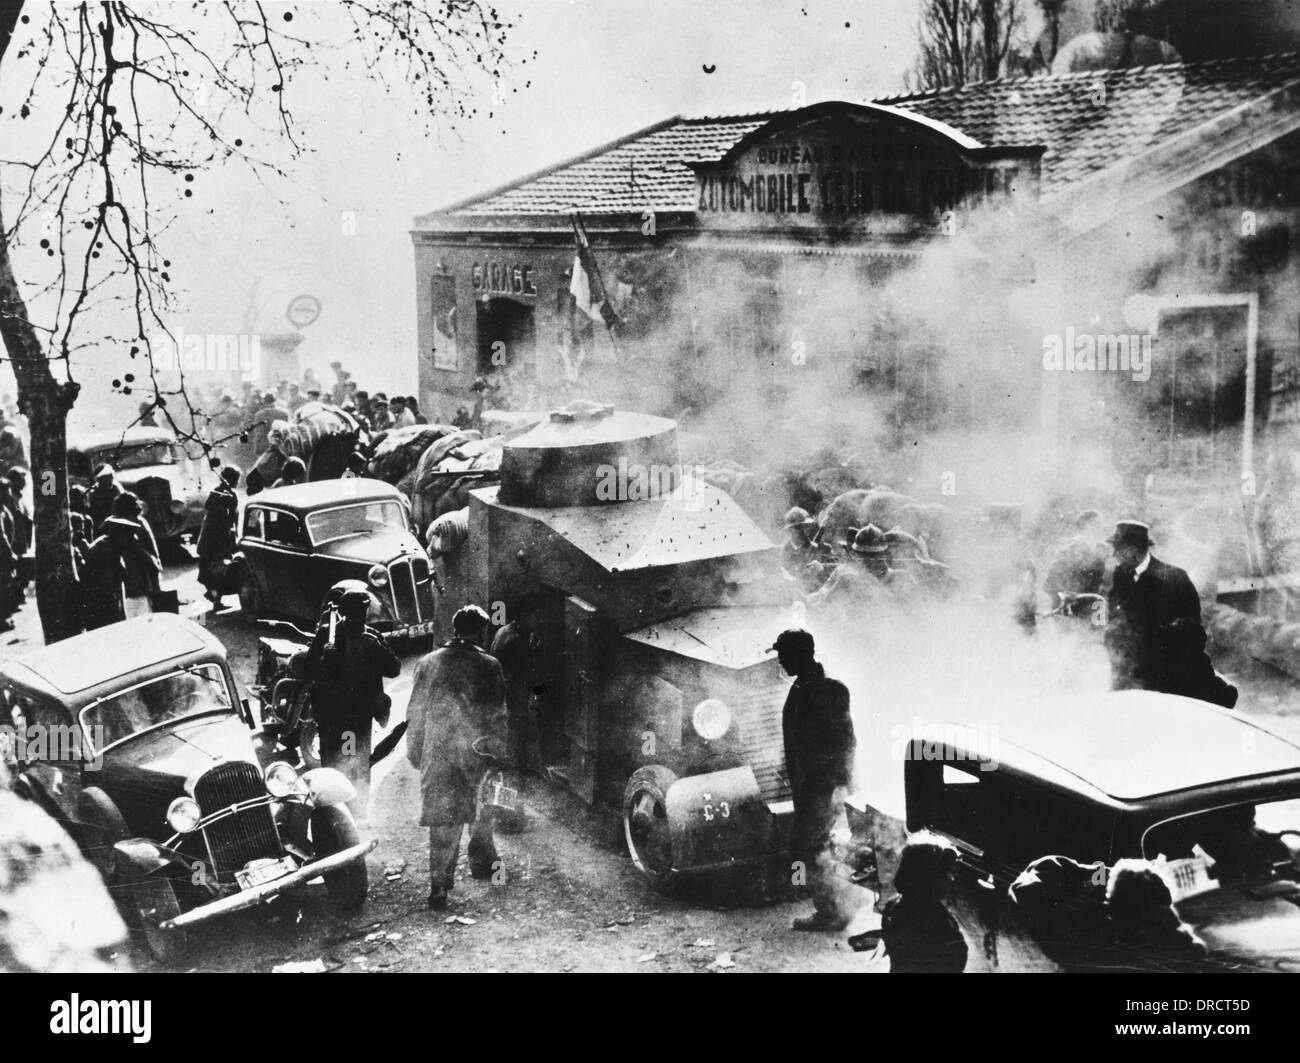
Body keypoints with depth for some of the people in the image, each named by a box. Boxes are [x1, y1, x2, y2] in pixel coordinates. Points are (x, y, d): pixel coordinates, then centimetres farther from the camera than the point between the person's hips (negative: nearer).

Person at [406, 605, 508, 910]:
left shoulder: (427, 664, 2)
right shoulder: (489, 666, -5)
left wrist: (415, 753, 14)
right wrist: (497, 748, 8)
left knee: (442, 819, 2)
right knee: (482, 808, 21)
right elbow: (497, 713, -3)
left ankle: (440, 883, -4)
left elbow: (415, 714, 6)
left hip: (437, 754, 1)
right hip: (477, 748, -1)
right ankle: (482, 862, 33)